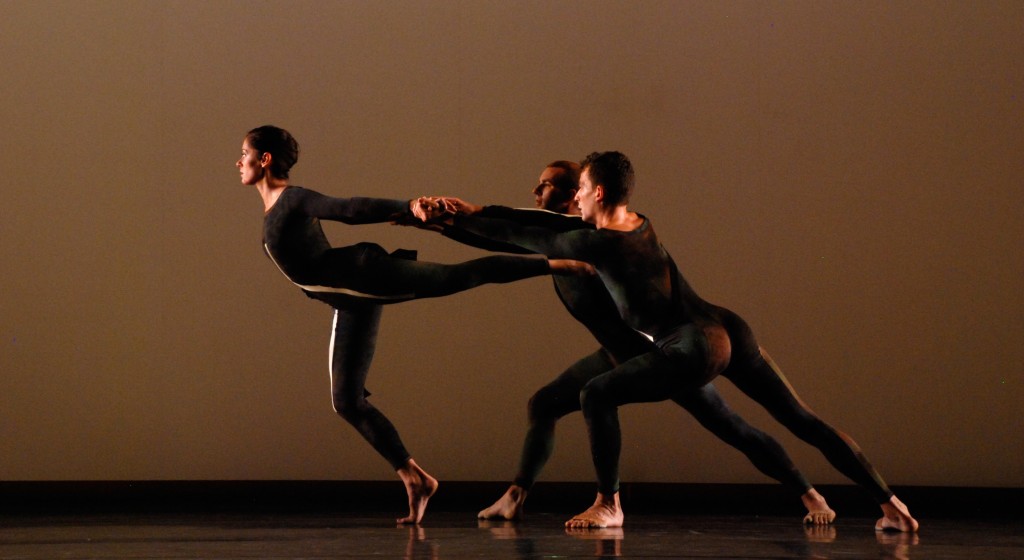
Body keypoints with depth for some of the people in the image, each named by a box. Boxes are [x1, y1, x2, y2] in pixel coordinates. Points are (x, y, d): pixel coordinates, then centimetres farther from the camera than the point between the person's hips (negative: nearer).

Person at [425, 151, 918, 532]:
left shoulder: (596, 244, -5)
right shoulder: (640, 226, 18)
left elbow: (522, 237, 7)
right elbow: (561, 229, 33)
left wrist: (462, 217, 22)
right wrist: (482, 214, 37)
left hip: (696, 348, -9)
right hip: (731, 330, 9)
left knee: (596, 395, 0)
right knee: (804, 422, 10)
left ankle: (608, 505, 5)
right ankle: (889, 504, 9)